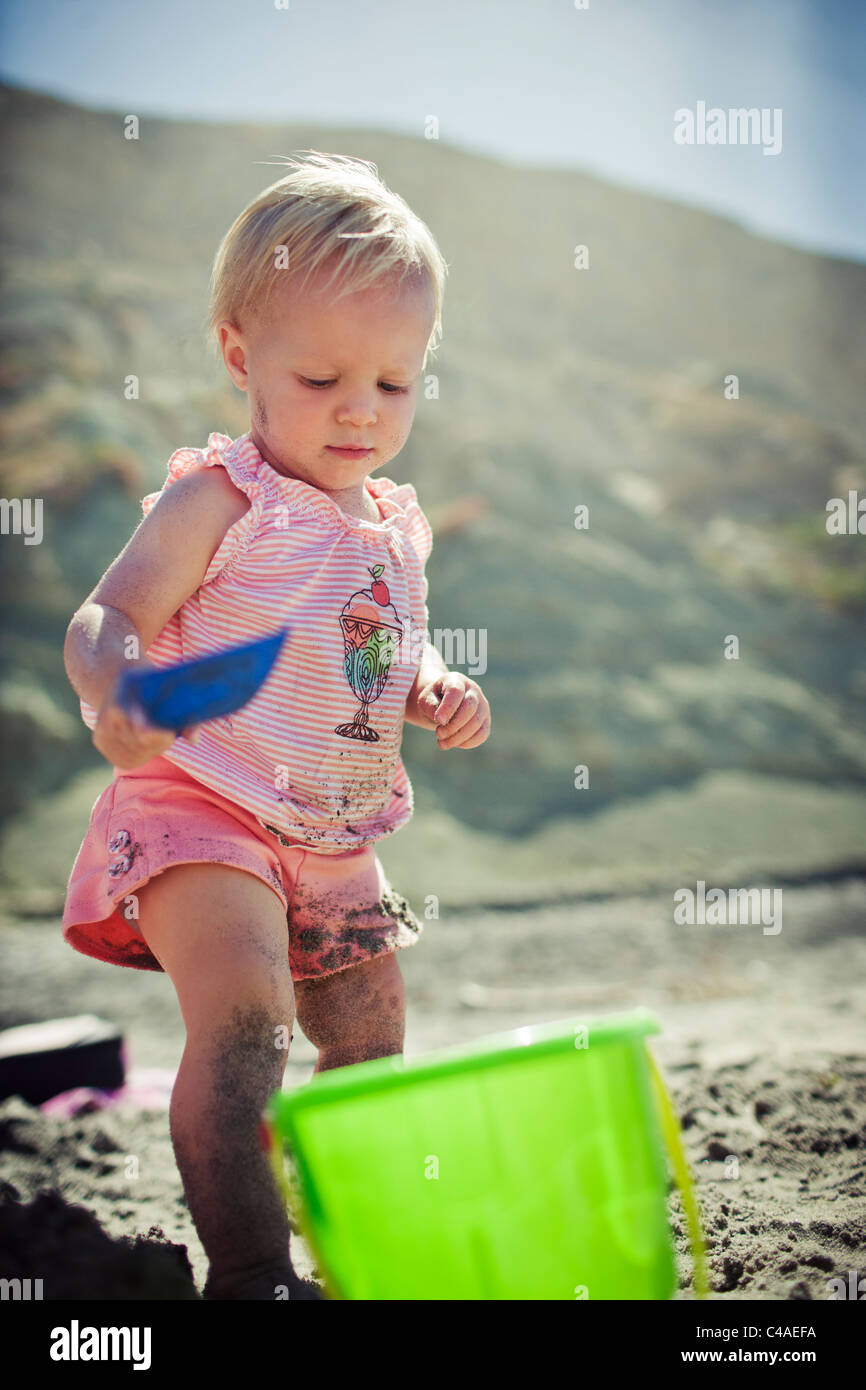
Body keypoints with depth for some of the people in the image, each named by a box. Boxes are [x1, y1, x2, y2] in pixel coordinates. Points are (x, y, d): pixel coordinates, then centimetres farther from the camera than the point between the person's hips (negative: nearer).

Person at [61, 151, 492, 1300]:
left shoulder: (398, 527, 9)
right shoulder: (218, 501, -12)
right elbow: (102, 620, -18)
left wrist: (439, 692, 2)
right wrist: (113, 690, -41)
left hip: (335, 839, 8)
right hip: (204, 814, -7)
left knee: (370, 1054, 18)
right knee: (244, 1027, -26)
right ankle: (248, 1271, -18)